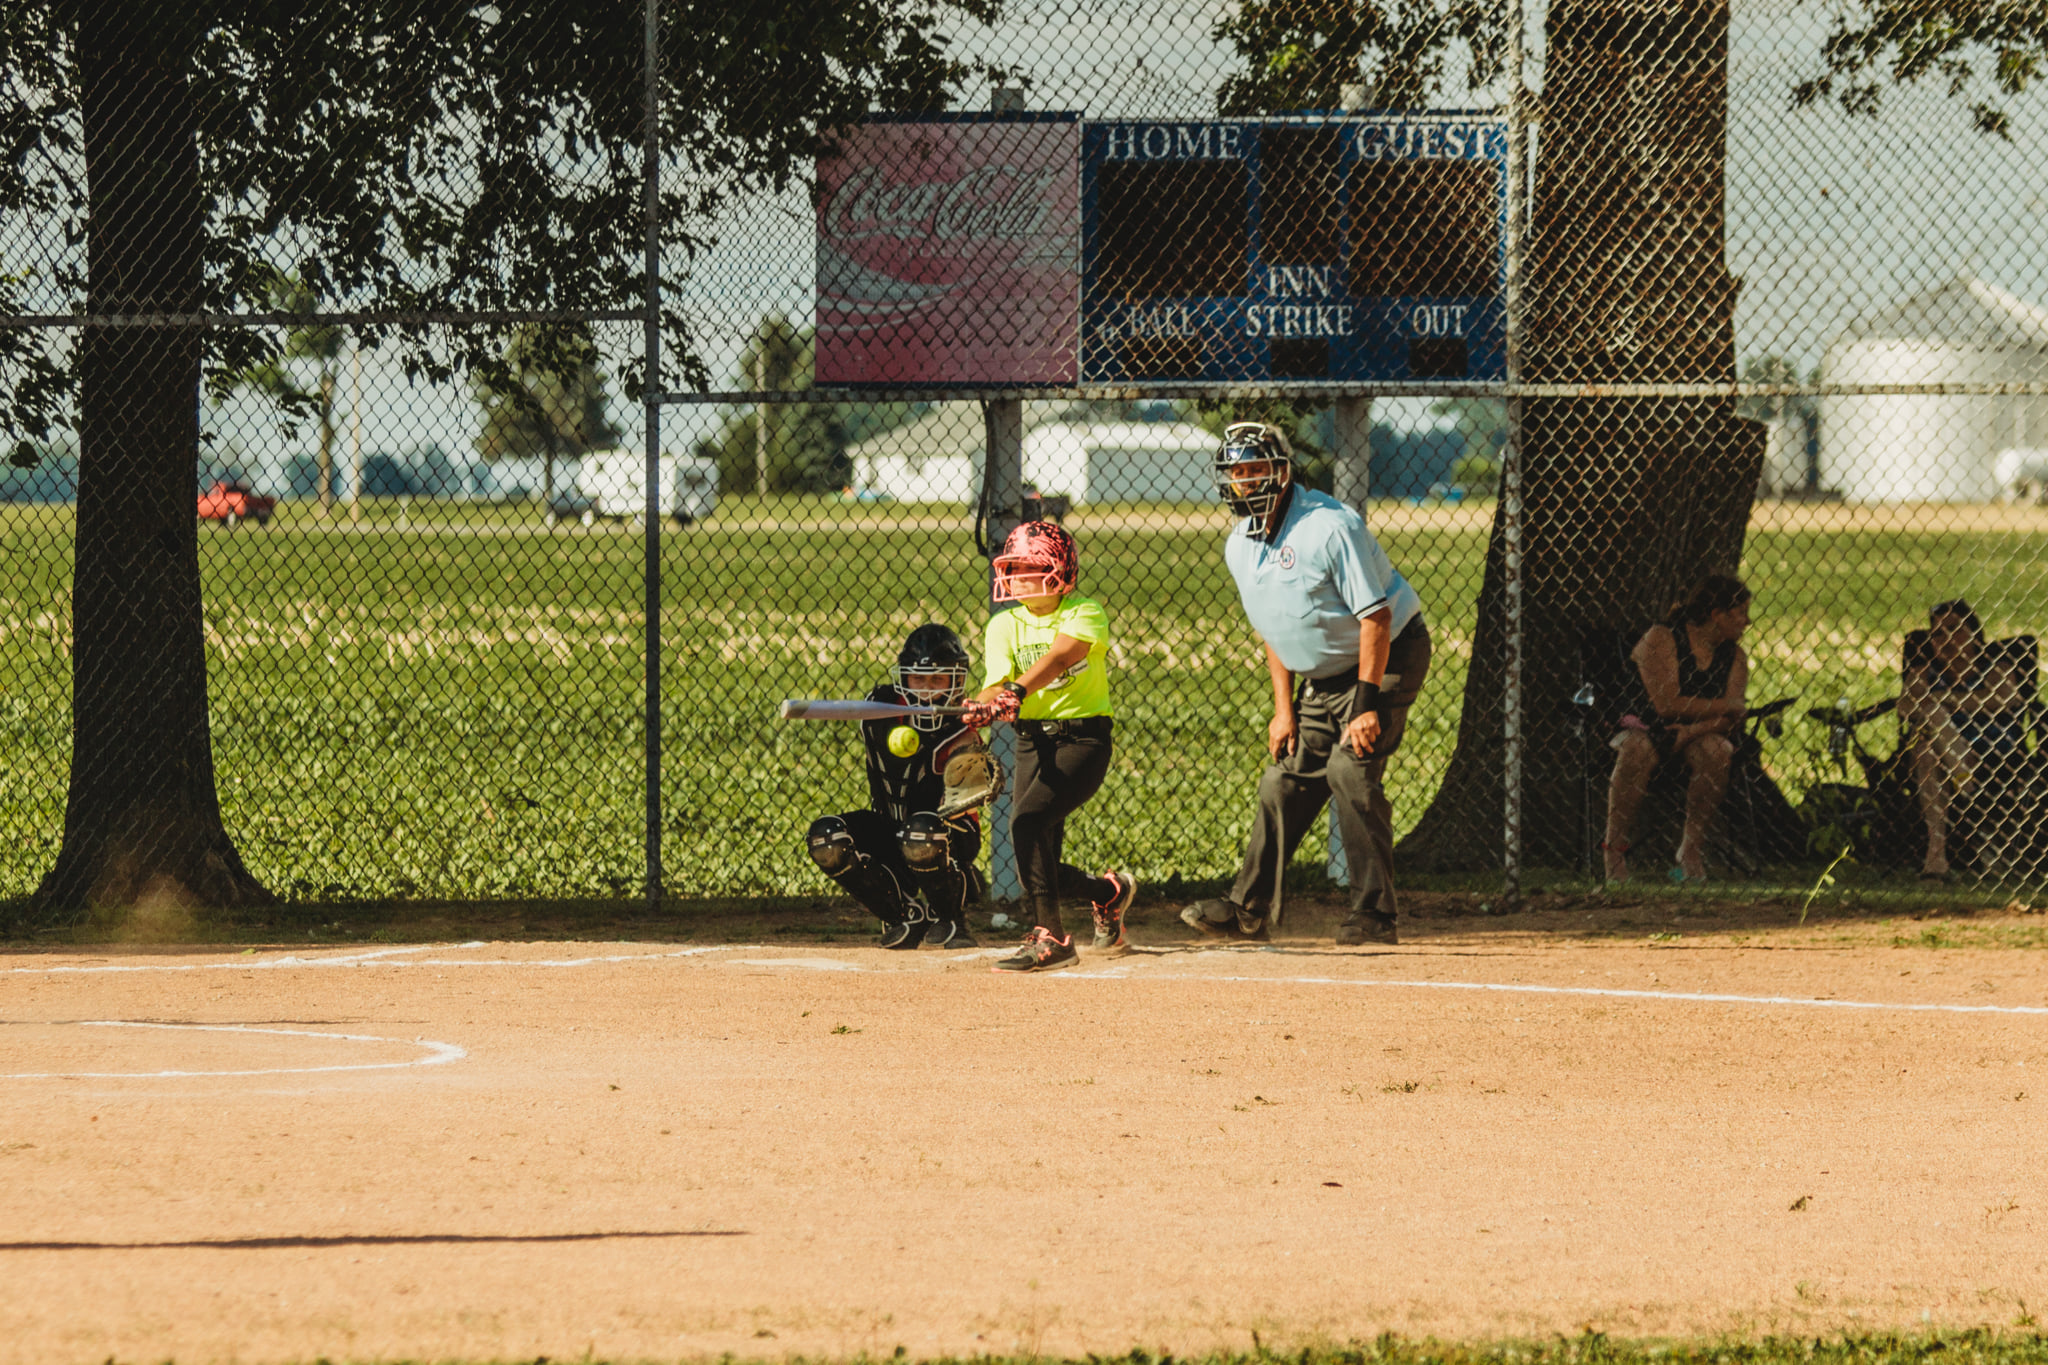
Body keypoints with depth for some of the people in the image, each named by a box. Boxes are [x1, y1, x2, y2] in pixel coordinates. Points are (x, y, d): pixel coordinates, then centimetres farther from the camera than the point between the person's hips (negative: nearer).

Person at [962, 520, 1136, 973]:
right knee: (1040, 864, 0)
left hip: (1083, 738, -5)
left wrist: (1017, 691, -43)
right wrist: (985, 705, -32)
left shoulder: (1084, 613, -6)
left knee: (1027, 820, -26)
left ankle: (1050, 937, -19)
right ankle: (1109, 892, 33)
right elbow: (997, 683, -7)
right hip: (1032, 743, 5)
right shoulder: (1004, 625, 6)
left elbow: (1060, 655, -26)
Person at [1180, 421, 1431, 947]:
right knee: (1283, 781, 5)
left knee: (1349, 769, -21)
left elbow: (1375, 616, -23)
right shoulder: (1240, 547, 1)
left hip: (1386, 657, -8)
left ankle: (1375, 914, -17)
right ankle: (1248, 909, 14)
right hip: (1324, 677, 8)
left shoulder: (1328, 527, -24)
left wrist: (1367, 704, -26)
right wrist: (1284, 707, 5)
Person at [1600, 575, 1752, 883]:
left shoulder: (1734, 657, 6)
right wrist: (1726, 706, -11)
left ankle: (1691, 851, -24)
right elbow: (1666, 705, -19)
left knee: (1714, 750, -32)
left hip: (1699, 734, 3)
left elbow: (1729, 721, -5)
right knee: (1635, 749, -38)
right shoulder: (1661, 639, -9)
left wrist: (1691, 732, -25)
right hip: (1649, 728, -3)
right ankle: (1614, 851, -34)